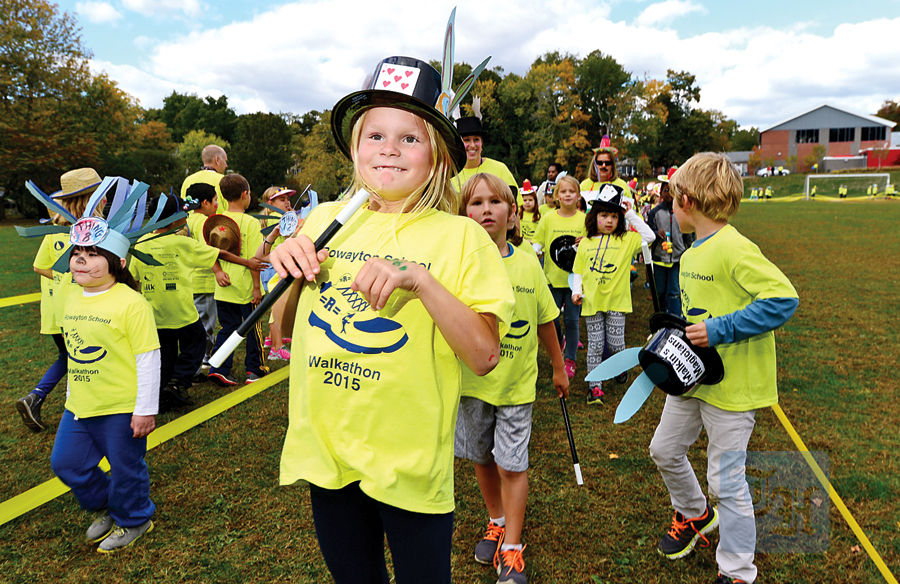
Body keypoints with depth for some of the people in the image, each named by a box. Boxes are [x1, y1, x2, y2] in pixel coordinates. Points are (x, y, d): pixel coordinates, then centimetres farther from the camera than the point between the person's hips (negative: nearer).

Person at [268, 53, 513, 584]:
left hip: (409, 462, -3)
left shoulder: (460, 236, -9)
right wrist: (283, 265, -9)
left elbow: (485, 355, -17)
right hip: (324, 454, 4)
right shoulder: (325, 220, 1)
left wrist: (419, 279, -28)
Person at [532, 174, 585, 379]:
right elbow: (537, 244, 4)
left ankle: (570, 360, 16)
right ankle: (559, 340, 37)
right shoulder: (548, 218, 0)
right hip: (553, 277, 1)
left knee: (571, 320, 2)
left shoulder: (584, 219, 1)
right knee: (551, 320, 5)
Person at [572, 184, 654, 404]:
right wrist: (577, 291, -3)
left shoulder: (626, 240, 3)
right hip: (591, 302, 1)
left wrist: (631, 214, -7)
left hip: (616, 301, -1)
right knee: (595, 345, 5)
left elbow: (649, 236, -8)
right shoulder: (585, 243, 5)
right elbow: (578, 271, 10)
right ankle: (594, 385, 12)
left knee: (616, 343, 4)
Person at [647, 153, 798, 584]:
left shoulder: (733, 248, -21)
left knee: (726, 479, 2)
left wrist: (719, 330, -27)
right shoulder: (690, 254, 7)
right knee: (665, 450, 21)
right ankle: (695, 515, 48)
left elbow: (784, 299, -27)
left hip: (732, 385, -9)